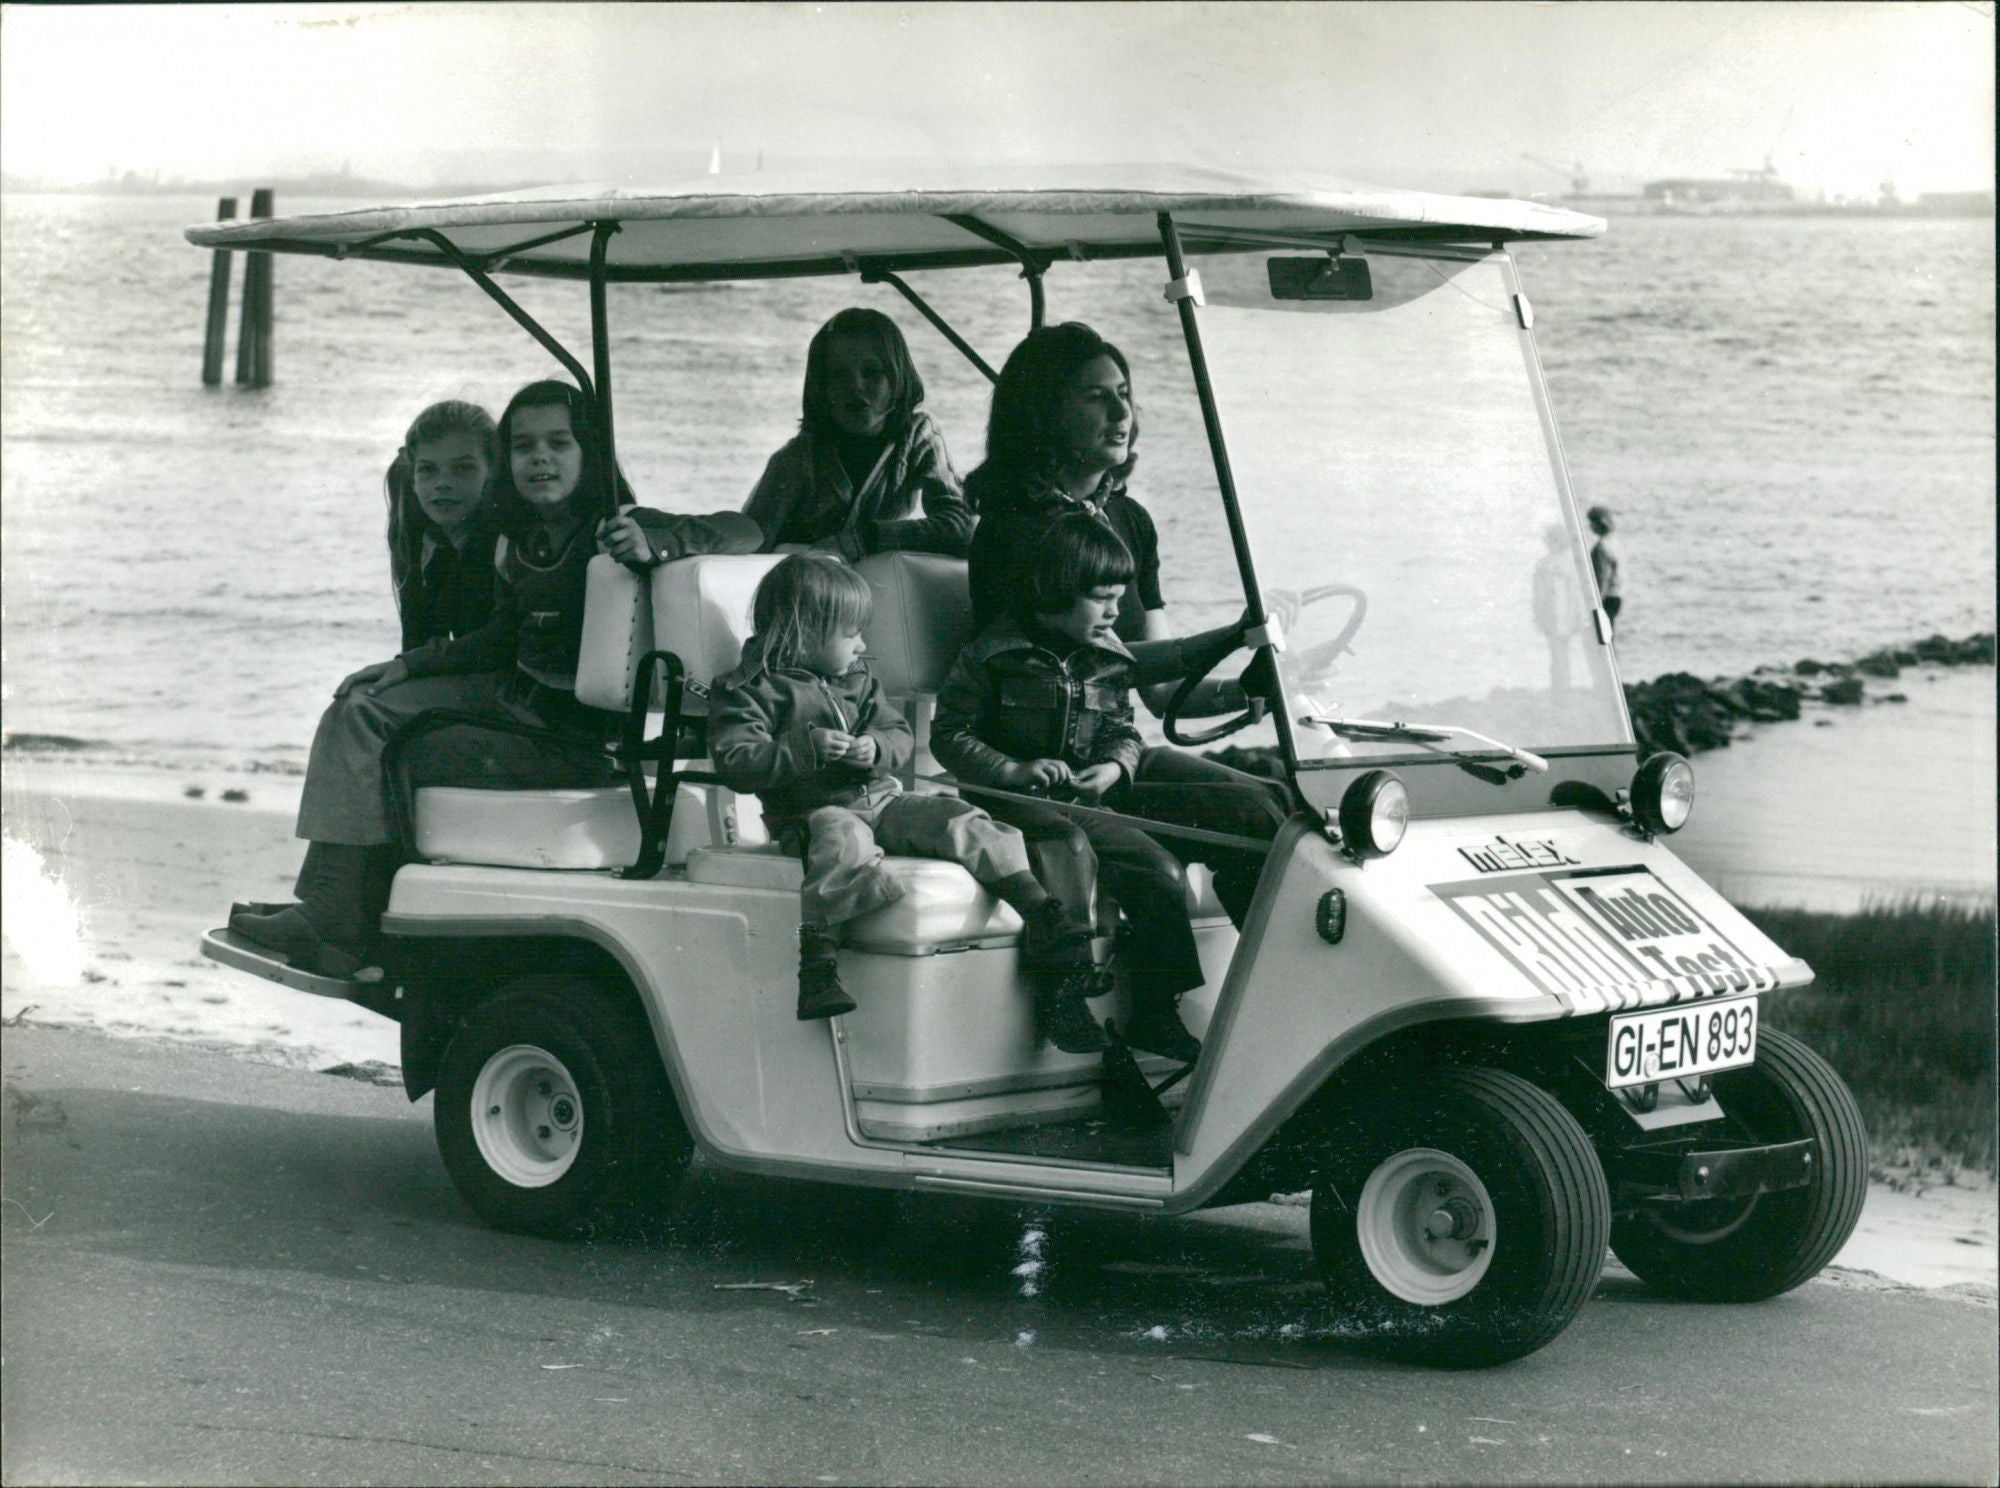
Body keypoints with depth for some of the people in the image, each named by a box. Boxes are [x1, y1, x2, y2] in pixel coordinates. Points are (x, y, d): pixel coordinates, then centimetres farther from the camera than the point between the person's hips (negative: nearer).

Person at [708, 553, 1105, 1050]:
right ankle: (815, 963, -45)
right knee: (845, 841, -41)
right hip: (811, 810, -6)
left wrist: (877, 748, -8)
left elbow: (900, 734, 17)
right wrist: (807, 748, -22)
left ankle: (1044, 920, -20)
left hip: (880, 799, 6)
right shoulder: (750, 690, 0)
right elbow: (736, 763, -12)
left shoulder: (856, 680, 21)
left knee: (959, 820, -16)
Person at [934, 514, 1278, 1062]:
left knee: (1247, 807, -7)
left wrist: (1116, 766, -5)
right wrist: (1014, 771, -17)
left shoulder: (1107, 657, 14)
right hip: (1033, 808, -7)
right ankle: (1155, 1017, -22)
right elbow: (950, 735, -3)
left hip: (1101, 795, 7)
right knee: (1154, 868, -33)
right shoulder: (995, 655, -4)